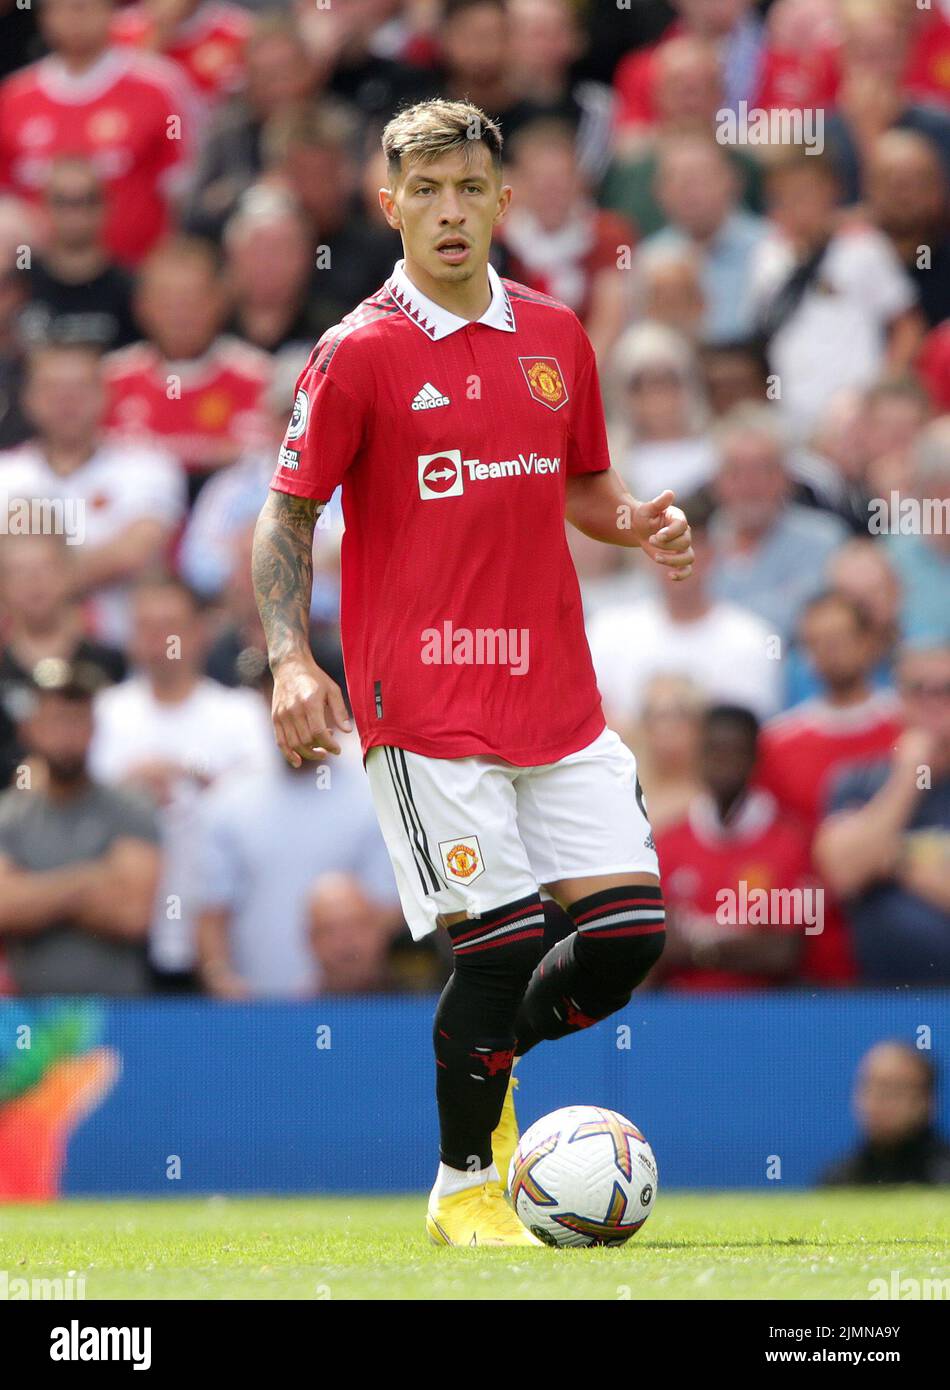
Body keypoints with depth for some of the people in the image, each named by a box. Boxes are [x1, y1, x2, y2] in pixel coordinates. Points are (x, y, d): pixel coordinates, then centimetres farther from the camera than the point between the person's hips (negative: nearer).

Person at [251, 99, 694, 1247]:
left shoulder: (553, 336, 10)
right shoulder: (361, 353, -6)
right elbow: (286, 516, -2)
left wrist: (636, 523, 0)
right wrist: (290, 659, -15)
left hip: (556, 695, 5)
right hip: (425, 706, -5)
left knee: (628, 936, 0)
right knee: (502, 945, -8)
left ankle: (483, 1058, 29)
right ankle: (464, 1186, 14)